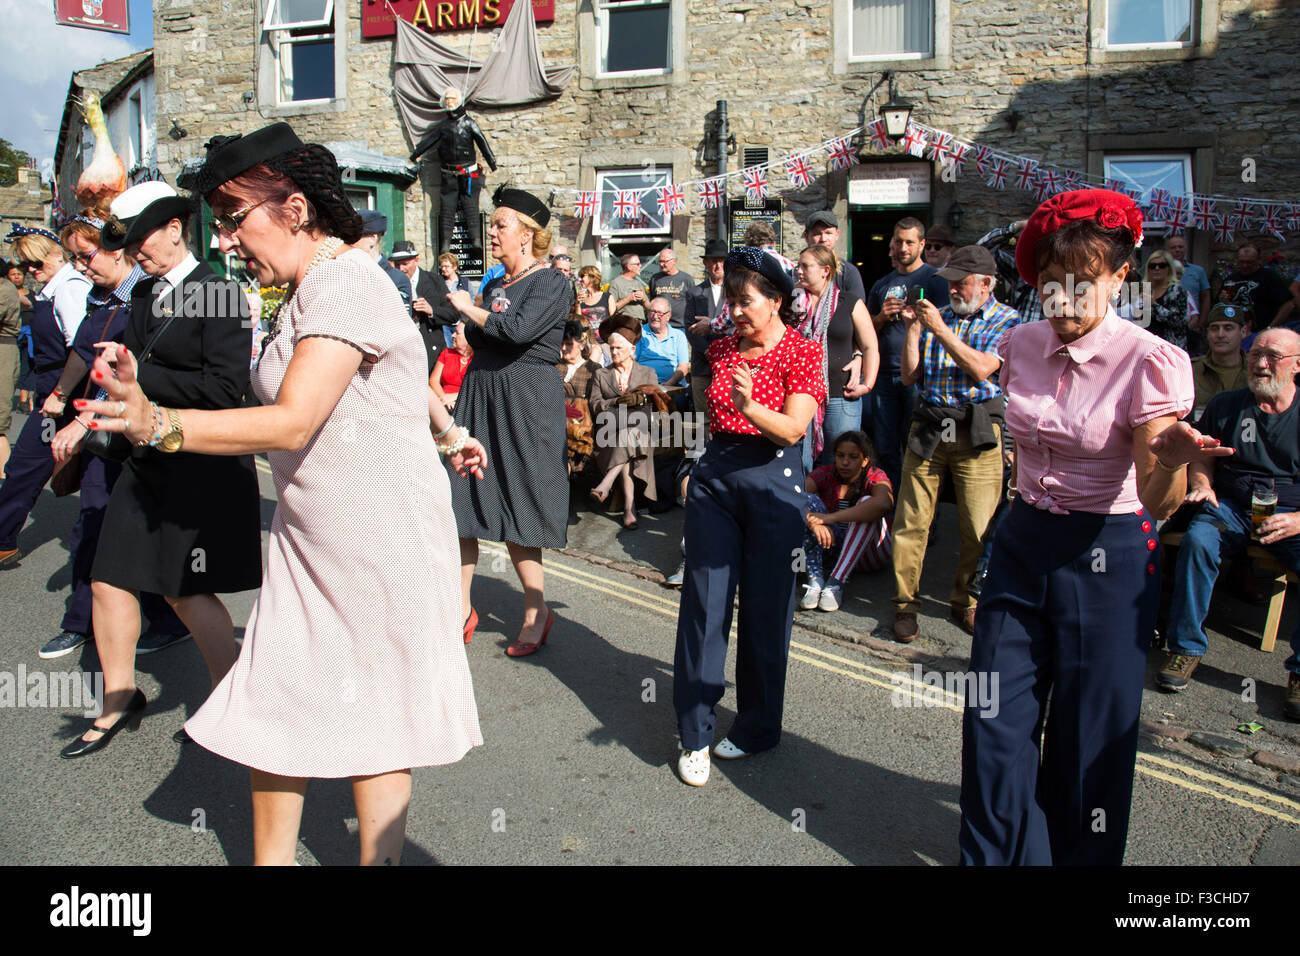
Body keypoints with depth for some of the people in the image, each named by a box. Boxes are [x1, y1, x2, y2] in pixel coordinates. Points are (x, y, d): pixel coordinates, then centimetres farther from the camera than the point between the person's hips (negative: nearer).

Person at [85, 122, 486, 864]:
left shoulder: (344, 283, -19)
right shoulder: (313, 288, 12)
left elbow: (292, 423, -28)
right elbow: (407, 367, 25)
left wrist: (159, 424, -38)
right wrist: (449, 430, 39)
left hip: (381, 532, -9)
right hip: (311, 535, 9)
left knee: (376, 719, 3)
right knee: (276, 705, 10)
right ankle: (271, 858, 24)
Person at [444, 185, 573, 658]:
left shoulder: (552, 282, -6)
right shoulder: (495, 283, 17)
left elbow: (518, 330, -21)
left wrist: (469, 309, -7)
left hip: (527, 401, -7)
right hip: (480, 394, 7)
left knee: (517, 509, -3)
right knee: (462, 502, 4)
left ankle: (536, 612, 12)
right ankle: (461, 608, 13)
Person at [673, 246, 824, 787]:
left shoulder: (801, 352, -5)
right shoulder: (722, 349, 11)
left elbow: (793, 429, -19)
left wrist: (750, 406, -33)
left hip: (772, 480, -4)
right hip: (715, 476, 4)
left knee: (766, 609, 4)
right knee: (704, 603, 0)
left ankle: (758, 728, 22)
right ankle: (695, 734, 10)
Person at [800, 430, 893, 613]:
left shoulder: (875, 477, -13)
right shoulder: (826, 474, -5)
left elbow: (884, 504, -38)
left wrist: (830, 518, -42)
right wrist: (812, 521, -42)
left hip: (870, 552, -2)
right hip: (832, 543, 3)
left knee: (866, 502, -28)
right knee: (809, 500, -18)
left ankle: (836, 582, -39)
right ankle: (815, 580, -35)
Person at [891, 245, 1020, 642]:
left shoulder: (1007, 321, 3)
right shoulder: (938, 315, 14)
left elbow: (981, 368, -13)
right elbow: (909, 375, 10)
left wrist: (939, 329, -14)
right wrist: (913, 328, 0)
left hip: (977, 432, -2)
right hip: (928, 426, 3)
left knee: (979, 528, 0)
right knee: (911, 521, -1)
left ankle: (965, 601, 20)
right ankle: (905, 603, 10)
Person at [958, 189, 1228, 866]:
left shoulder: (1149, 360, -15)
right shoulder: (1022, 345, 0)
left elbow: (1159, 503, -25)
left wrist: (1172, 459, -41)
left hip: (1109, 555, -4)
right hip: (1023, 541, 4)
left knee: (1089, 735, 7)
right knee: (995, 720, 6)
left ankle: (1080, 857, 32)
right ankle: (1002, 855, 27)